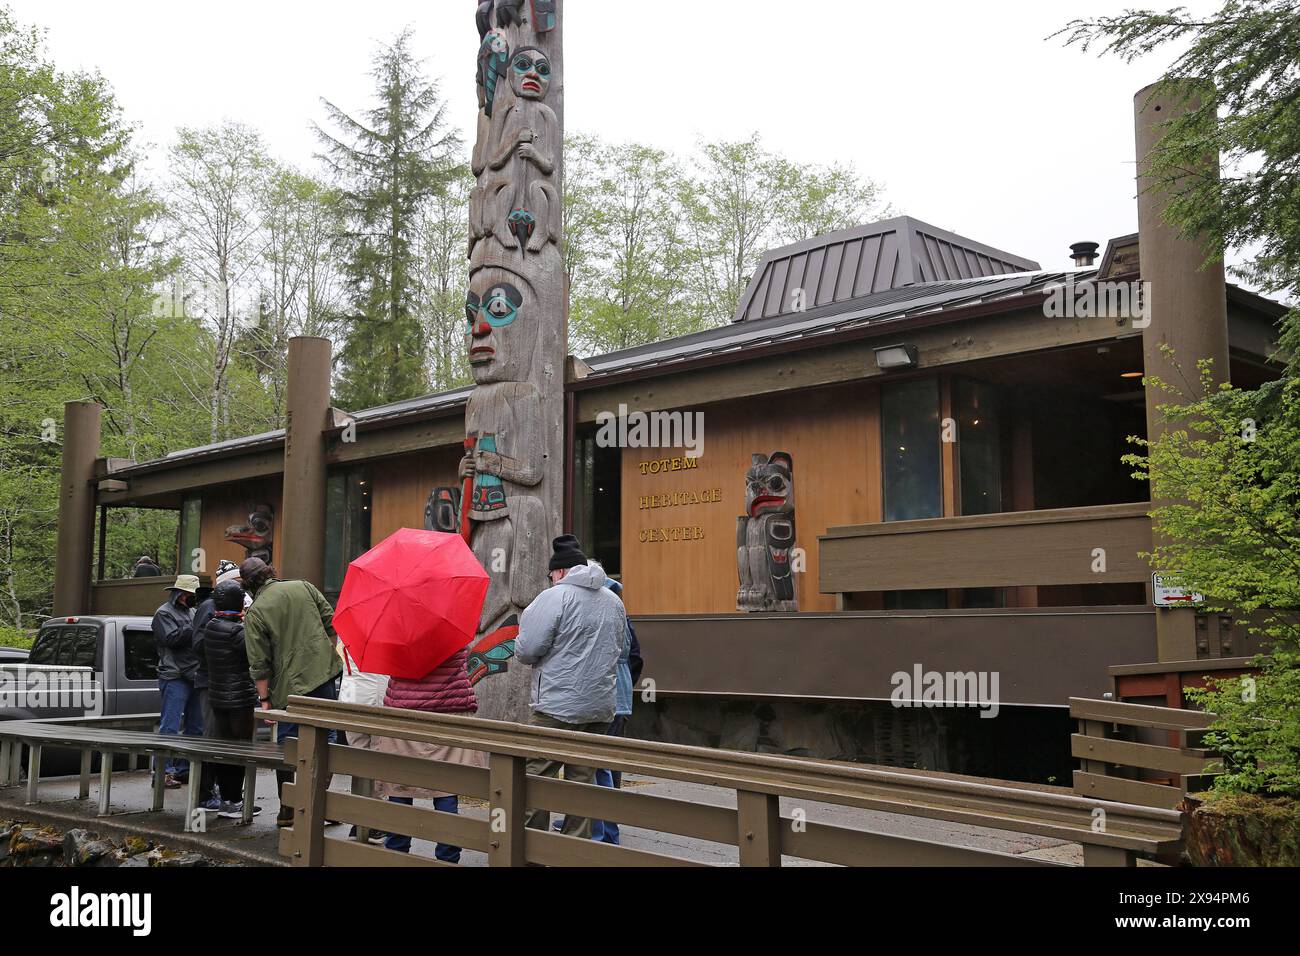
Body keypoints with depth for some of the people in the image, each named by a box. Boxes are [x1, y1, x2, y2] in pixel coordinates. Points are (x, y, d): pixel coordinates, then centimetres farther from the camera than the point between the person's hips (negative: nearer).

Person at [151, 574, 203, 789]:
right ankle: (163, 771, -4)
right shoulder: (164, 613, -3)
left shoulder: (192, 612, 20)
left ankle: (184, 770, 18)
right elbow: (171, 638, -18)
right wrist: (194, 629, -16)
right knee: (170, 727, -8)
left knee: (195, 728, 10)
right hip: (174, 678, -8)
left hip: (194, 678, 8)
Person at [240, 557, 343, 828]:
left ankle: (287, 810, 15)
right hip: (323, 673, 2)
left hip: (289, 685, -2)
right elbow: (331, 624, 6)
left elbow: (259, 663, -6)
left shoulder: (255, 613, -4)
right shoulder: (304, 587, 5)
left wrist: (264, 699, 0)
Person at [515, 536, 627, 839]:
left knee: (536, 779, 1)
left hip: (558, 706, -6)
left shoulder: (555, 596, -10)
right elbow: (620, 649, 20)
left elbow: (527, 650, -13)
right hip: (601, 706, 7)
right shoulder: (614, 601, 12)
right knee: (582, 780, 11)